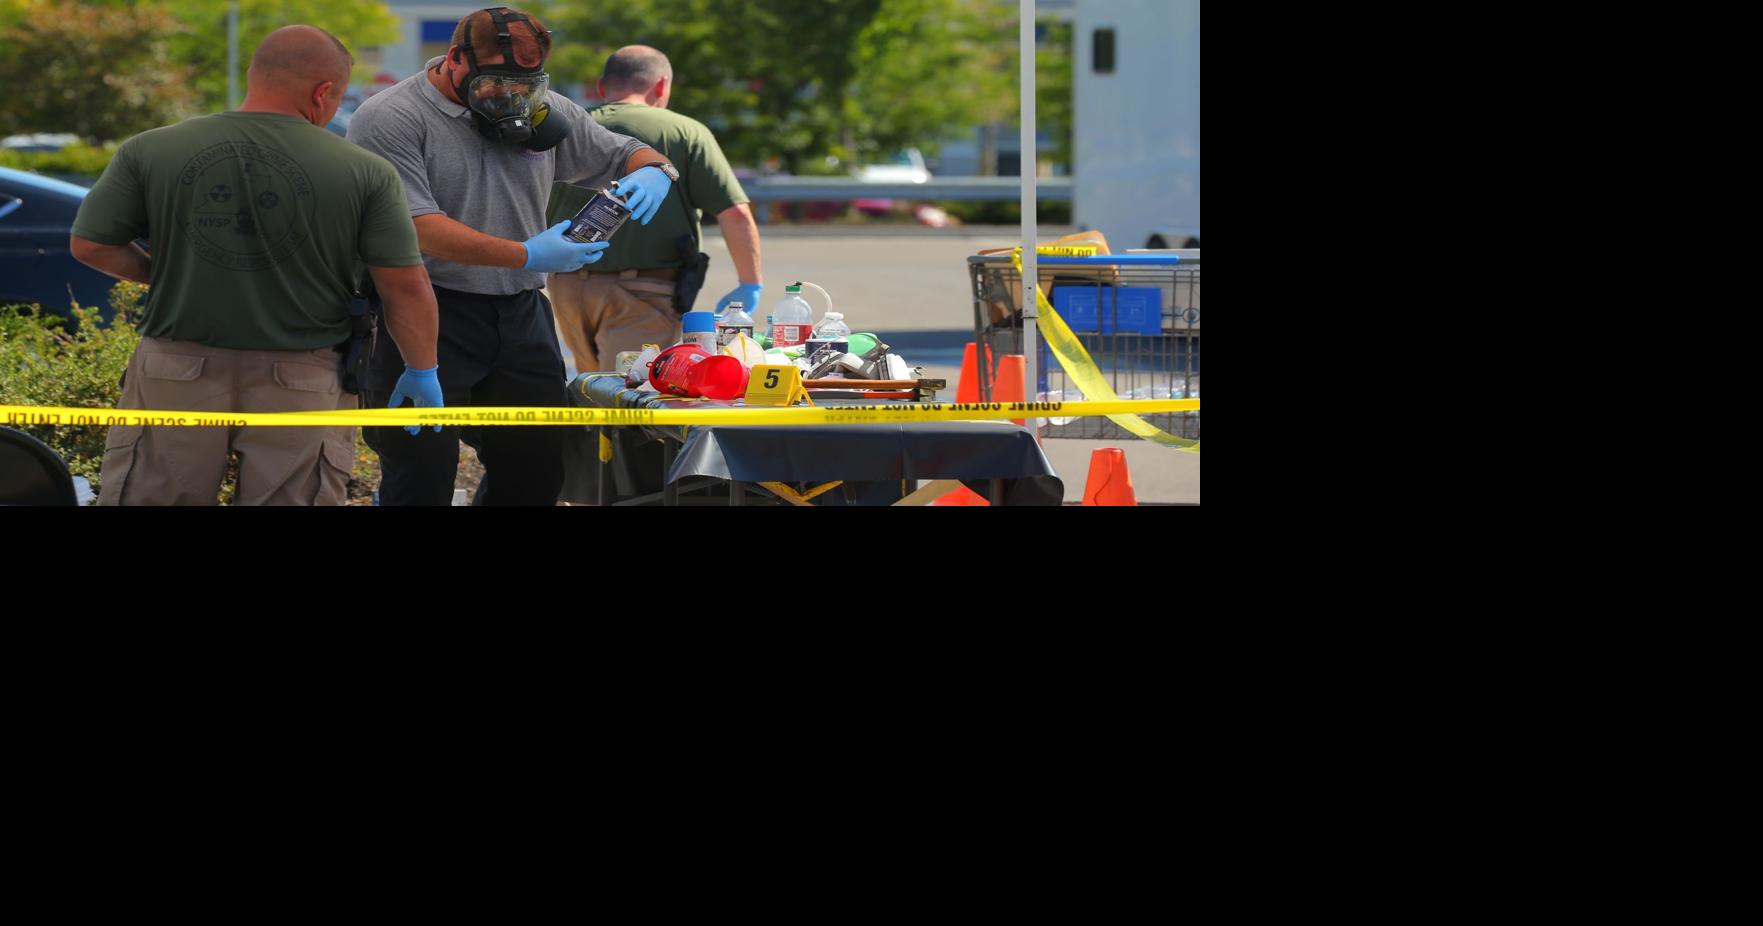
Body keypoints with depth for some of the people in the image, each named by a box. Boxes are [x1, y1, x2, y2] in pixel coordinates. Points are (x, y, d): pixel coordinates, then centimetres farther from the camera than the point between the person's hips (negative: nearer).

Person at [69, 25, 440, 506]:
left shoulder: (151, 151, -4)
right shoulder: (364, 172, -7)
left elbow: (89, 245, 1)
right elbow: (406, 287, -4)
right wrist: (422, 372, 11)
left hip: (177, 374, 1)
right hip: (300, 386, -1)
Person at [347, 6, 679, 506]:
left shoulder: (543, 113, 10)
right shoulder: (390, 120, -9)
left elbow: (628, 155, 20)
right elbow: (416, 226, -20)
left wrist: (653, 172, -7)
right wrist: (525, 256, -26)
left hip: (521, 317, 6)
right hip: (429, 323, -6)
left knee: (537, 475, 10)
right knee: (422, 482, -4)